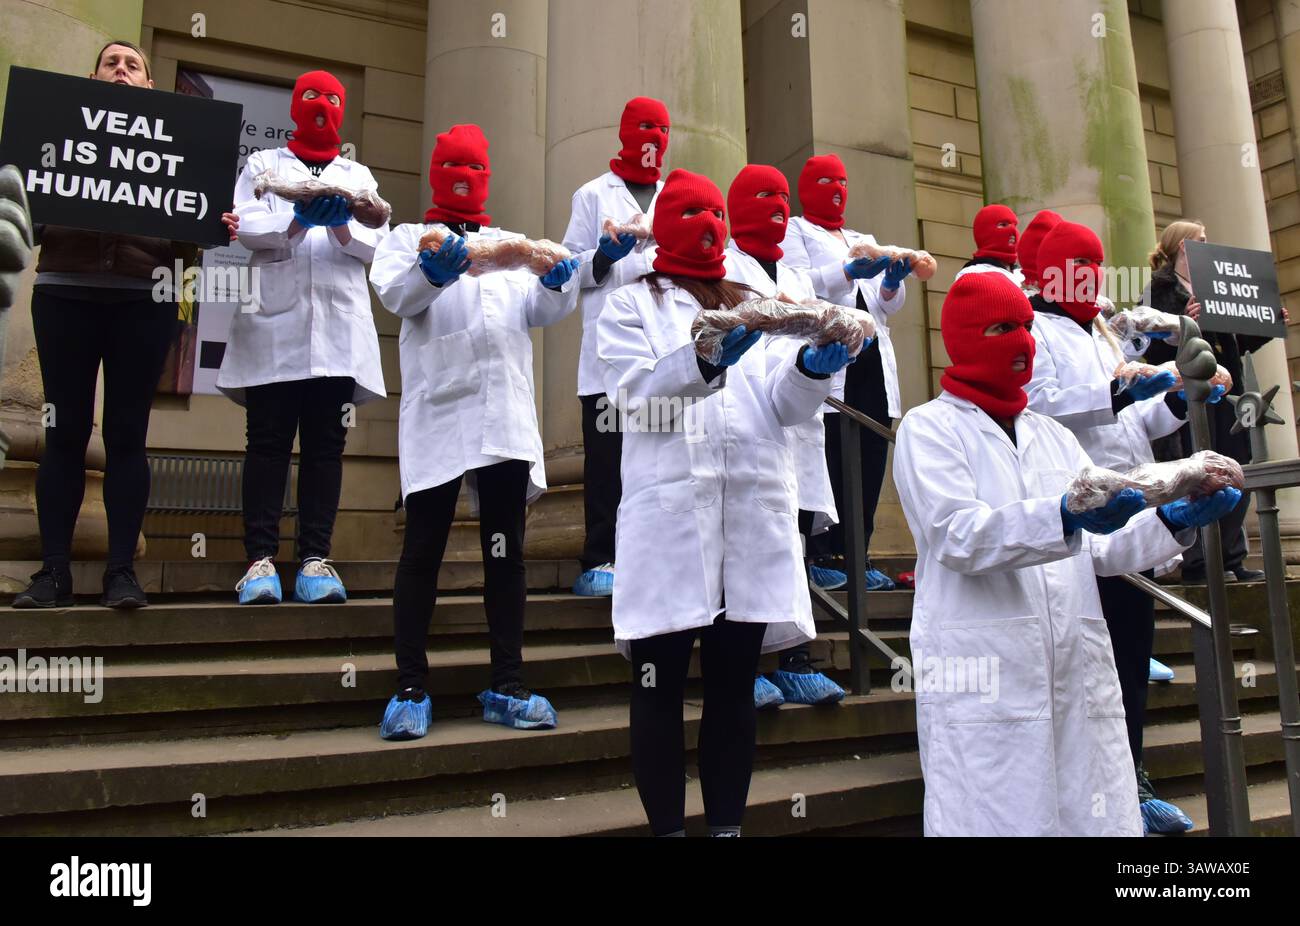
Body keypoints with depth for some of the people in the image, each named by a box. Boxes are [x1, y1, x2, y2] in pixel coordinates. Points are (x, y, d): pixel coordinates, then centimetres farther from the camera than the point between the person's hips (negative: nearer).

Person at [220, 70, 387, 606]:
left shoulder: (359, 176, 21)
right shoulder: (263, 164, 17)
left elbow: (376, 243, 7)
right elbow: (247, 228, 1)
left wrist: (341, 226, -13)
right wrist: (298, 221, -17)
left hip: (339, 327, 1)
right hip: (275, 323, -1)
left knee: (326, 444, -3)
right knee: (268, 441, -5)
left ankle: (315, 559, -2)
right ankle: (260, 558, -4)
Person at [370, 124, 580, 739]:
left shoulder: (511, 243, 23)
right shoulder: (409, 237, 14)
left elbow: (540, 312, 11)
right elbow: (395, 294, -6)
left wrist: (558, 281, -12)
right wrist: (433, 271, -27)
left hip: (507, 416, 3)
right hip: (438, 412, -3)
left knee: (505, 549, 4)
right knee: (423, 549, -3)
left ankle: (507, 687, 10)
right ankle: (410, 689, 6)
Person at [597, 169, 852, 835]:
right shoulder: (632, 306, 11)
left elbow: (786, 404, 9)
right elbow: (637, 392, -7)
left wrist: (813, 368, -12)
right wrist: (705, 360, -25)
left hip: (753, 514, 4)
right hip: (668, 513, -3)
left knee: (734, 685, 7)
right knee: (661, 687, -1)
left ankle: (728, 823, 17)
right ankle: (666, 826, 10)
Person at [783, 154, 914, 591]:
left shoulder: (864, 241, 30)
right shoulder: (793, 231, 12)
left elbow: (887, 306, 22)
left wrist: (892, 282, 1)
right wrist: (849, 272, -21)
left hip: (871, 361, 6)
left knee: (870, 462, 0)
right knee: (828, 461, -13)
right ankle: (822, 556, -7)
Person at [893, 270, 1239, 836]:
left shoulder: (1051, 435, 22)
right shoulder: (929, 427, 2)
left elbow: (1100, 548, 19)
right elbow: (957, 535, -15)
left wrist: (1173, 522, 2)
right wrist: (1065, 516, -27)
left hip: (1080, 677, 6)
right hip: (984, 679, -6)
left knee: (1099, 818, 5)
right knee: (1001, 819, -5)